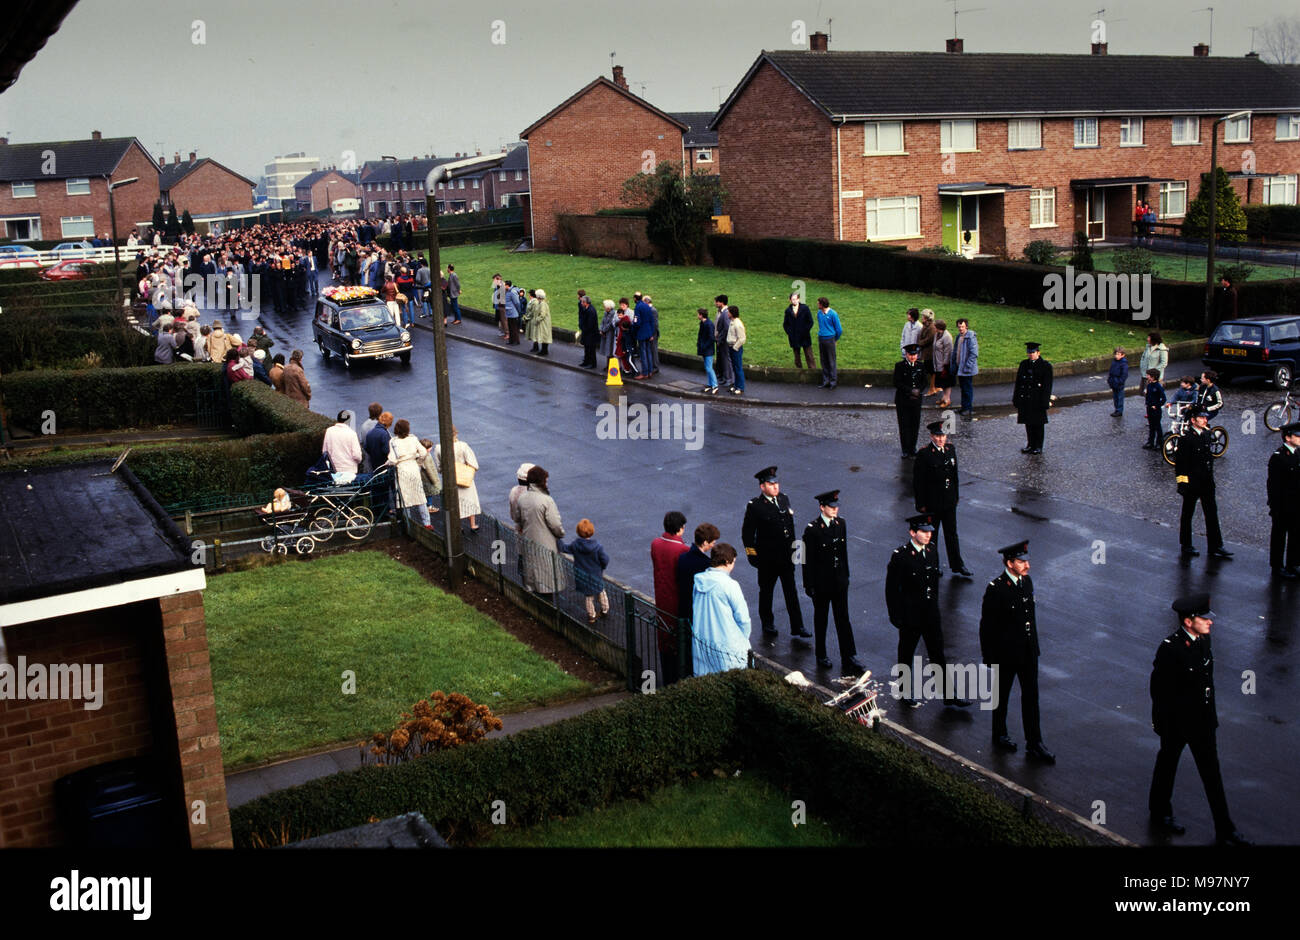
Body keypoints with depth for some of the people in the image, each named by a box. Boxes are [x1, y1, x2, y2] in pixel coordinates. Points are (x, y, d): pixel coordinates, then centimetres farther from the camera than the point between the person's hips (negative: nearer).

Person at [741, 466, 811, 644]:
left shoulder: (784, 498, 1)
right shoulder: (755, 506, -14)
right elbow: (747, 533, -8)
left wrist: (792, 546, 14)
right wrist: (752, 554, -8)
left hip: (786, 556, 4)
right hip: (767, 559, -4)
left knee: (791, 592, 4)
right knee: (766, 591, 13)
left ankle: (797, 629, 8)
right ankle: (767, 623, 32)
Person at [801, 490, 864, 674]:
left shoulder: (840, 524, 1)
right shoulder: (812, 529, -16)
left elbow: (843, 552, 11)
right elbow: (808, 560, -12)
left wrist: (846, 575, 13)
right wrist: (809, 586, -10)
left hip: (839, 581, 4)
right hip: (821, 582, -4)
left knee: (843, 618, 6)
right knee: (820, 619, 11)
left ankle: (849, 659, 10)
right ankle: (821, 656, 26)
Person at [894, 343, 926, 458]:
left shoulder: (920, 366, 7)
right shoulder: (899, 366, -5)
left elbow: (924, 382, 9)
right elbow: (897, 383, -10)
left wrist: (918, 391, -10)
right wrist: (910, 390, -16)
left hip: (916, 401, 3)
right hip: (902, 401, -3)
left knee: (915, 425, 6)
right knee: (904, 425, -1)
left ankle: (912, 448, 19)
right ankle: (906, 450, 4)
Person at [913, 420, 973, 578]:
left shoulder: (950, 449, 2)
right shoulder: (924, 454, -16)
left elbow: (954, 474, 11)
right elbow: (918, 481, -13)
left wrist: (955, 497, 12)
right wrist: (921, 504, -12)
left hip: (949, 501, 5)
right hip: (932, 502, -5)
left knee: (952, 533, 14)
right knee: (931, 535, 10)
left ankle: (957, 565, 24)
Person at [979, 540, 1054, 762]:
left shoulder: (1026, 582, 0)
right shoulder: (995, 589, -20)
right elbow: (986, 626, -15)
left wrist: (1034, 646, 16)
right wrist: (988, 659, -12)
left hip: (1028, 652, 6)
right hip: (1005, 654, -6)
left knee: (1031, 696, 9)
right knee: (1001, 696, 13)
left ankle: (1034, 744, 17)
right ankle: (999, 735, 32)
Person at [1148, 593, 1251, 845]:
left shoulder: (1203, 638, -1)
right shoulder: (1170, 648, -26)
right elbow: (1159, 689, -21)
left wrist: (1210, 713, 17)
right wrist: (1164, 726, -17)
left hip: (1203, 720, 8)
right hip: (1175, 723, -7)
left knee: (1212, 771, 13)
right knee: (1167, 766, 11)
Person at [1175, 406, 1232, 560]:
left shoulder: (1207, 435, 8)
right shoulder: (1186, 439, -14)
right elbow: (1180, 462, -14)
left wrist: (1210, 476, 17)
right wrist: (1182, 483, -17)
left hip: (1207, 482, 7)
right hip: (1191, 483, -7)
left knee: (1212, 513, 6)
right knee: (1187, 514, 7)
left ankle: (1215, 546, 10)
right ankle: (1186, 545, 18)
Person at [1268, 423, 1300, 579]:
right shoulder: (1277, 457, -15)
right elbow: (1273, 484, -15)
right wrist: (1275, 506, -17)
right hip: (1283, 506, -7)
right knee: (1279, 535, 4)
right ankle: (1277, 567, 13)